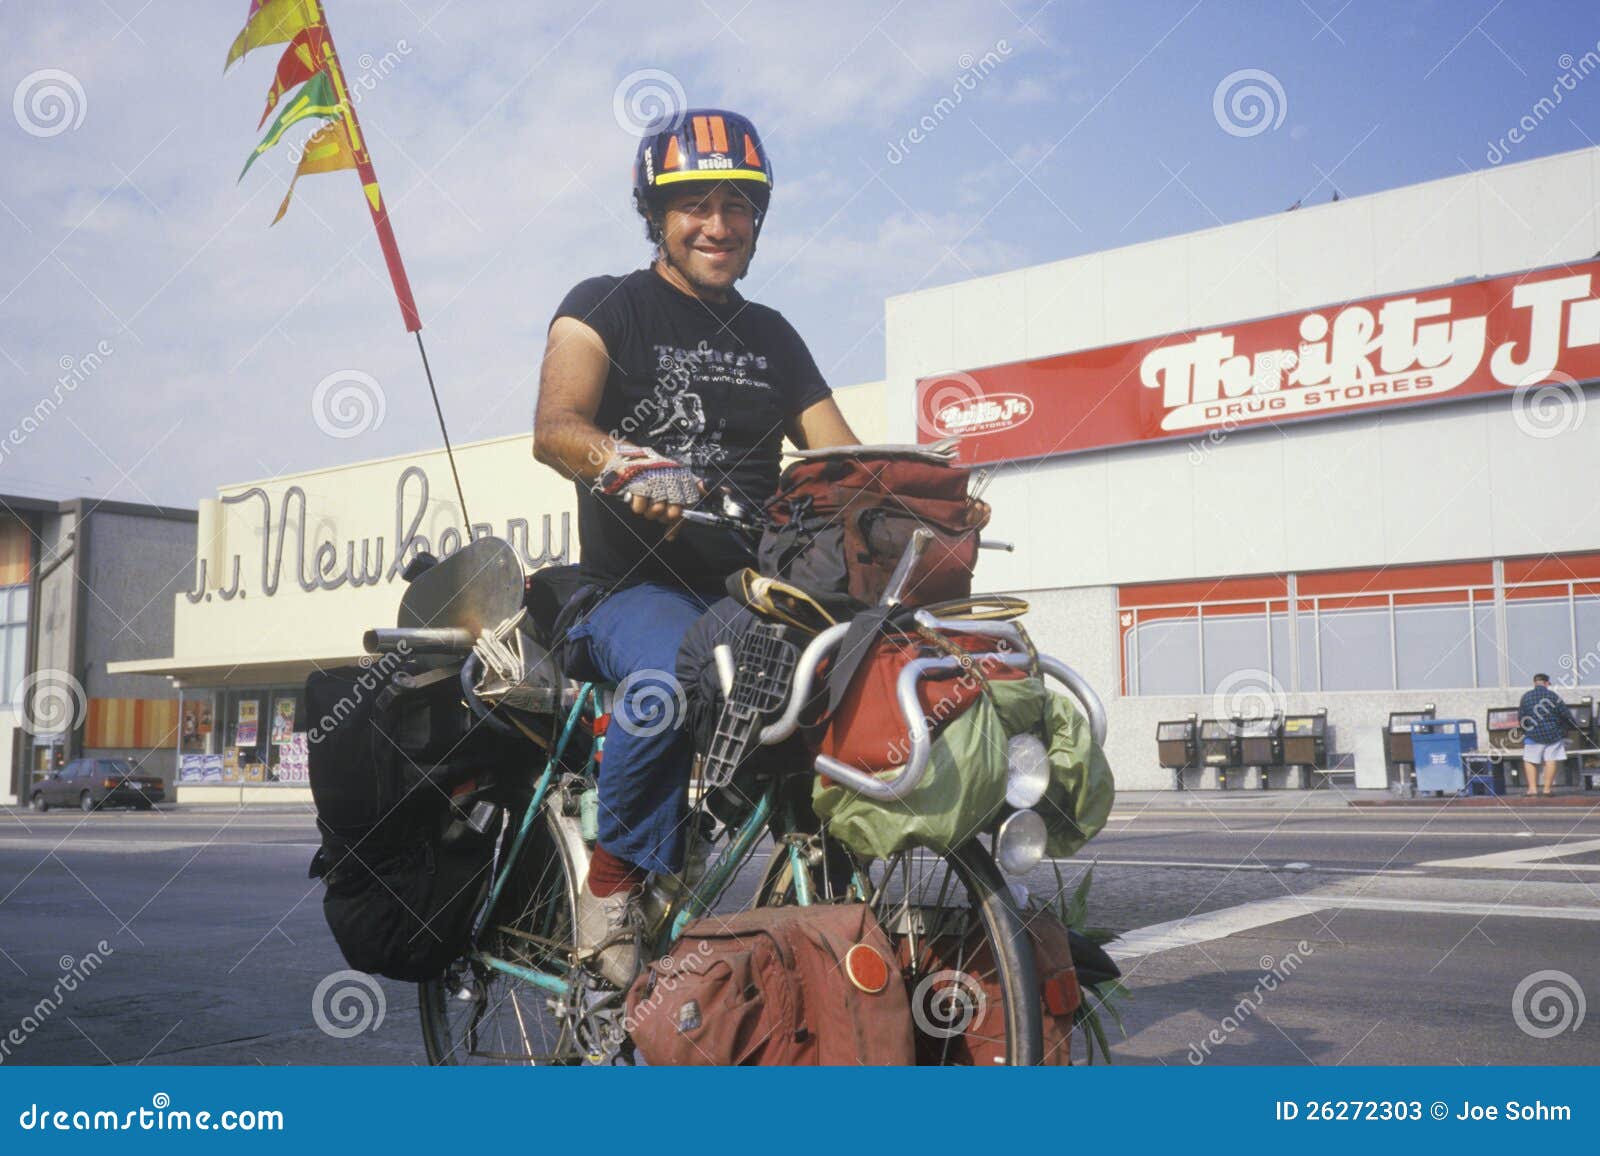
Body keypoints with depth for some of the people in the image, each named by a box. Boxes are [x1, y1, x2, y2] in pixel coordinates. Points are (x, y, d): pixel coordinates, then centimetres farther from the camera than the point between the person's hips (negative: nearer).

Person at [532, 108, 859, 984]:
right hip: (637, 586, -4)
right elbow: (555, 426, -12)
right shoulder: (605, 308, 6)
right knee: (674, 680, -37)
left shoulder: (772, 337, 21)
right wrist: (632, 466, -35)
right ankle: (617, 878, -14)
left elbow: (841, 456, 13)